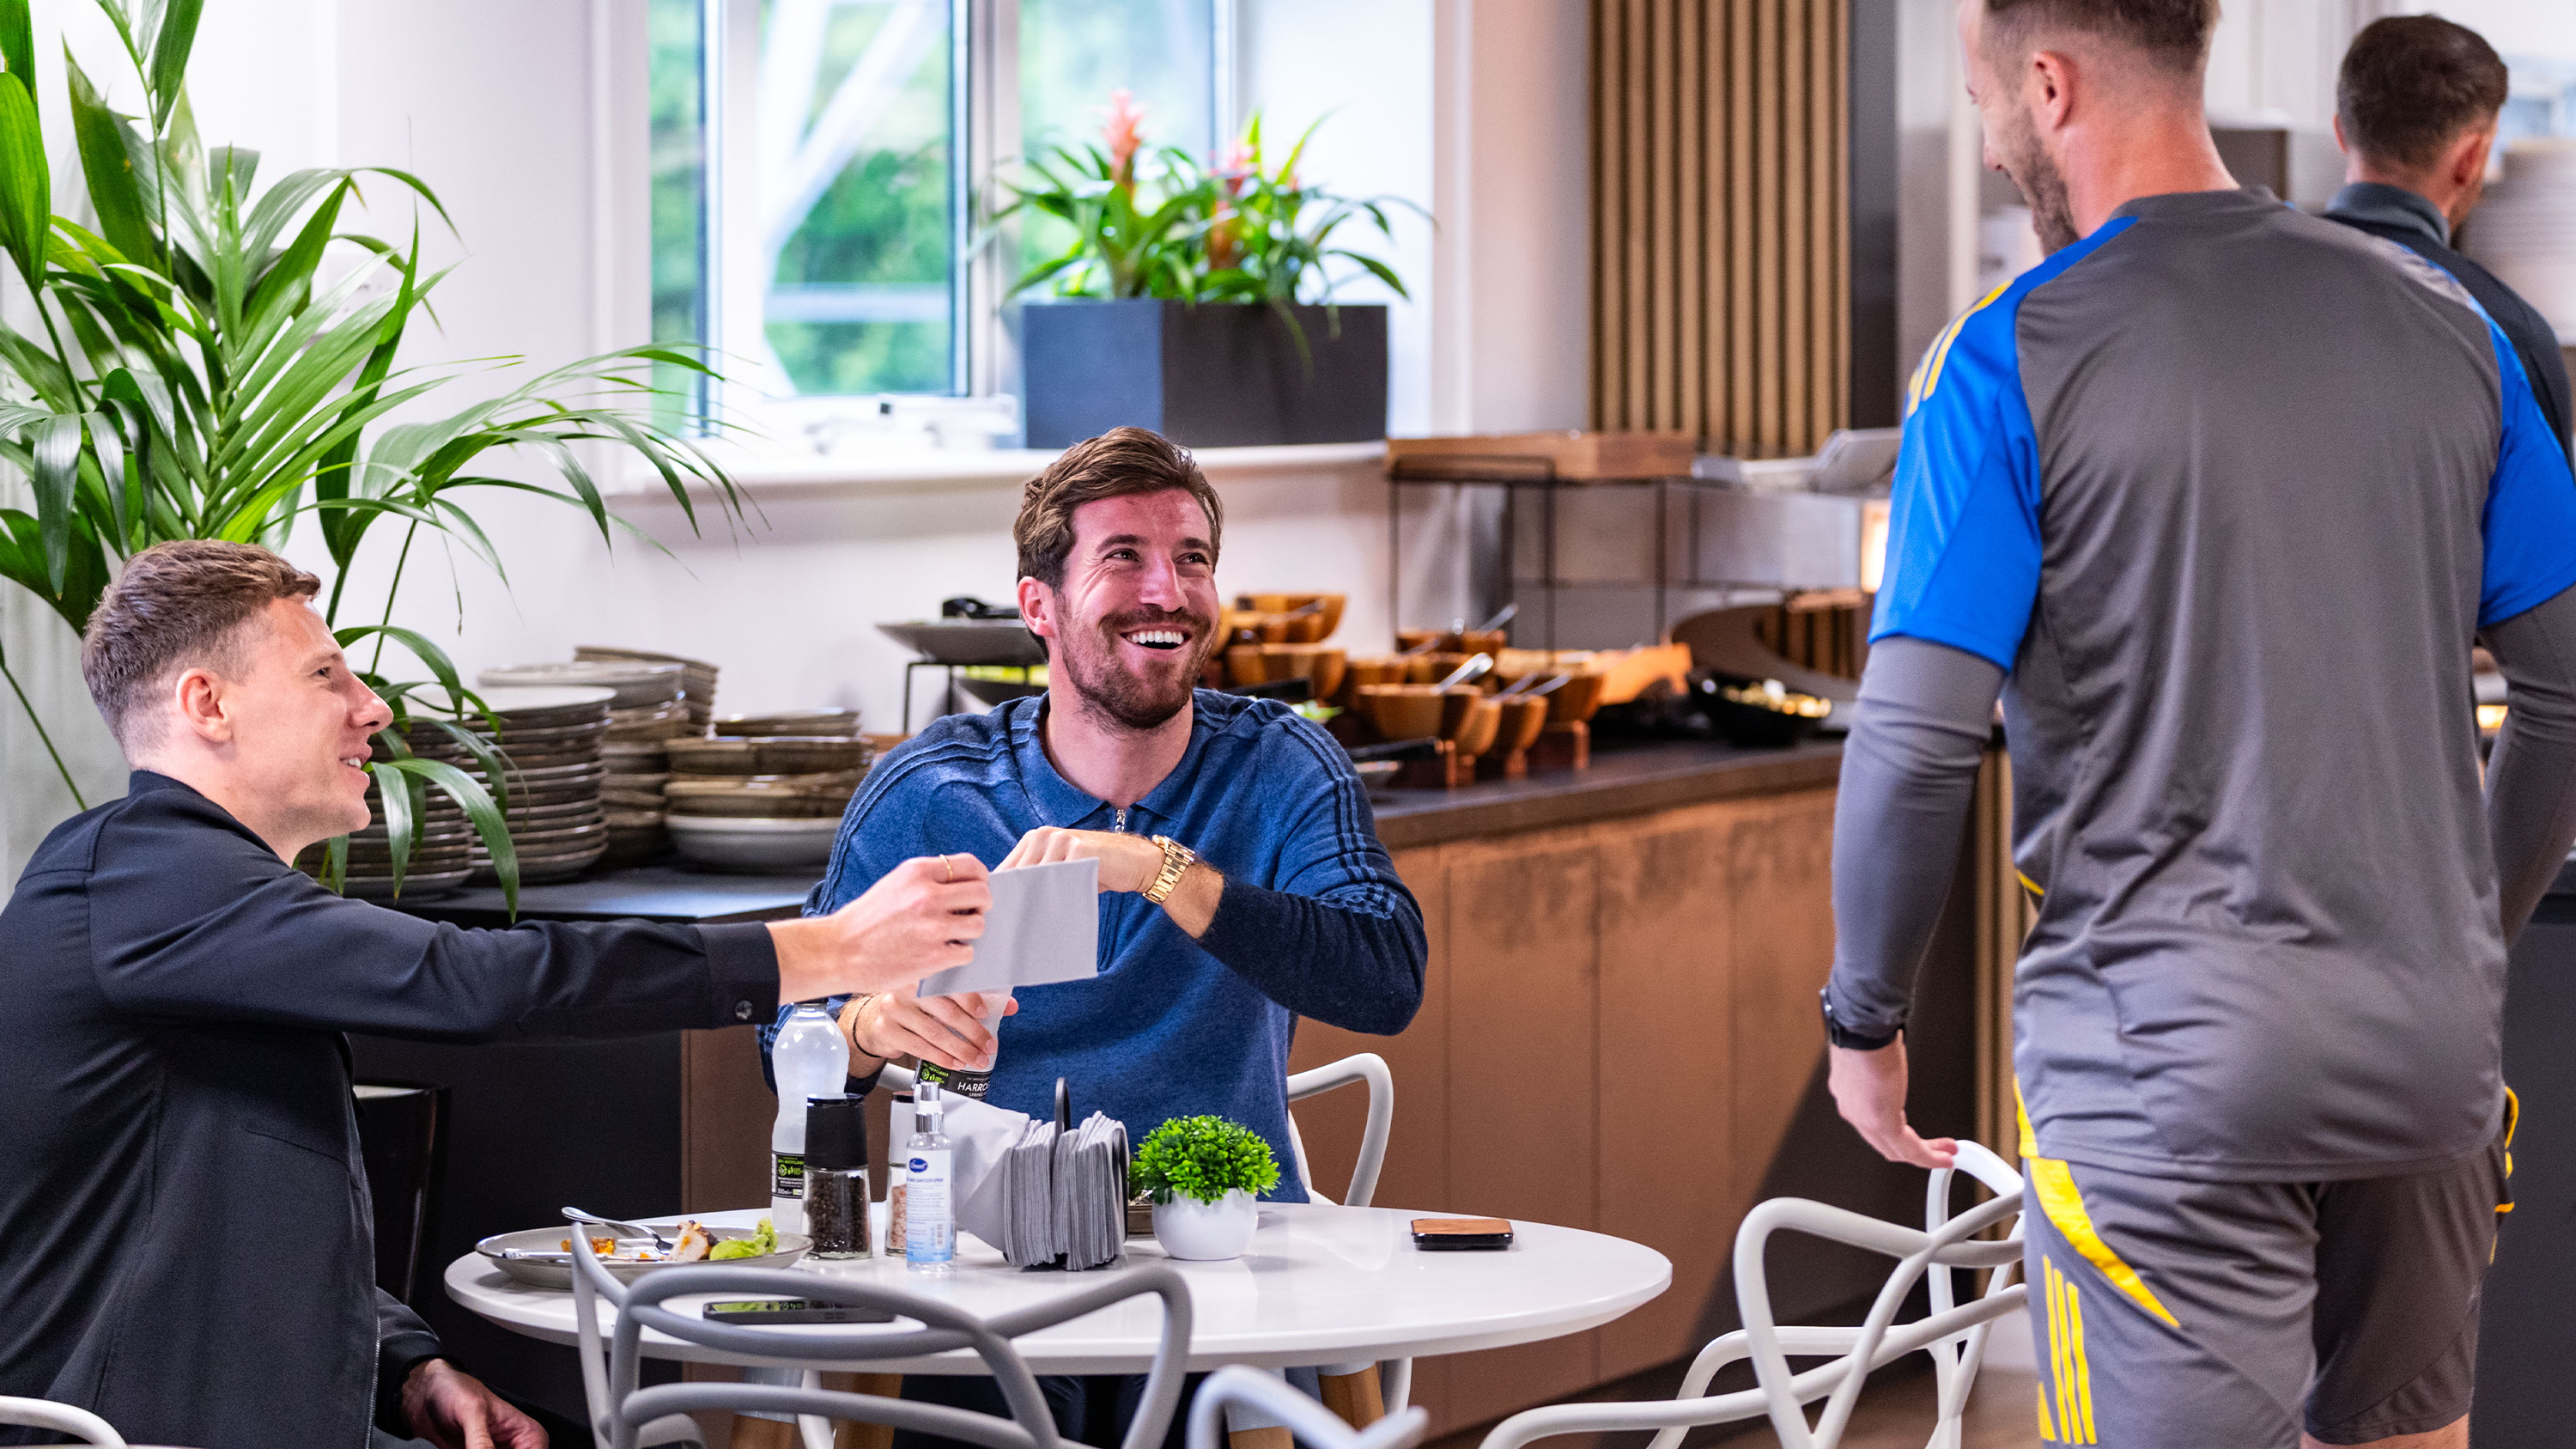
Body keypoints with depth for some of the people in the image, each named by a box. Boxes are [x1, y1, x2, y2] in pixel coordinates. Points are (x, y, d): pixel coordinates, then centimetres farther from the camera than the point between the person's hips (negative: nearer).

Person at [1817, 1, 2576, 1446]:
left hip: (2167, 1057, -5)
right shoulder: (2444, 323, 6)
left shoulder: (2009, 360, -8)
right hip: (2433, 1049, 5)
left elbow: (1918, 746, -13)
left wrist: (1866, 1017, 1)